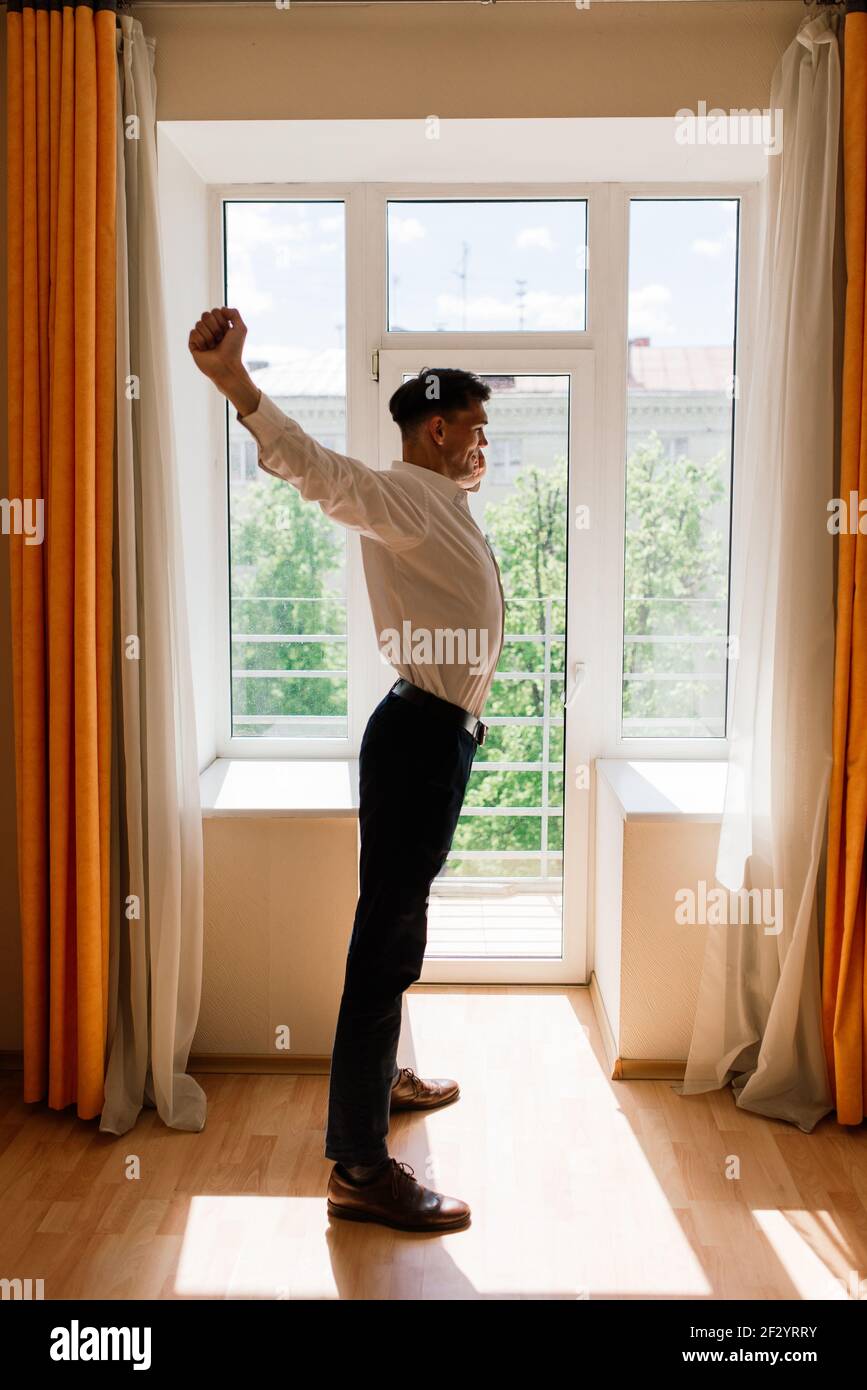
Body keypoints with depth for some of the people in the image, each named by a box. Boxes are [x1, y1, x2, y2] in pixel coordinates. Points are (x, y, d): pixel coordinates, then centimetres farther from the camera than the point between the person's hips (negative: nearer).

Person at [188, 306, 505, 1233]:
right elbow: (314, 466, -34)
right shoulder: (398, 496, -14)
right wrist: (234, 381, -49)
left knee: (403, 920, 22)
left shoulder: (442, 500, 15)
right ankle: (358, 1167, 0)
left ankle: (379, 1076, 41)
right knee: (384, 932, -8)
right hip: (418, 734, -11)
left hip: (442, 734, 11)